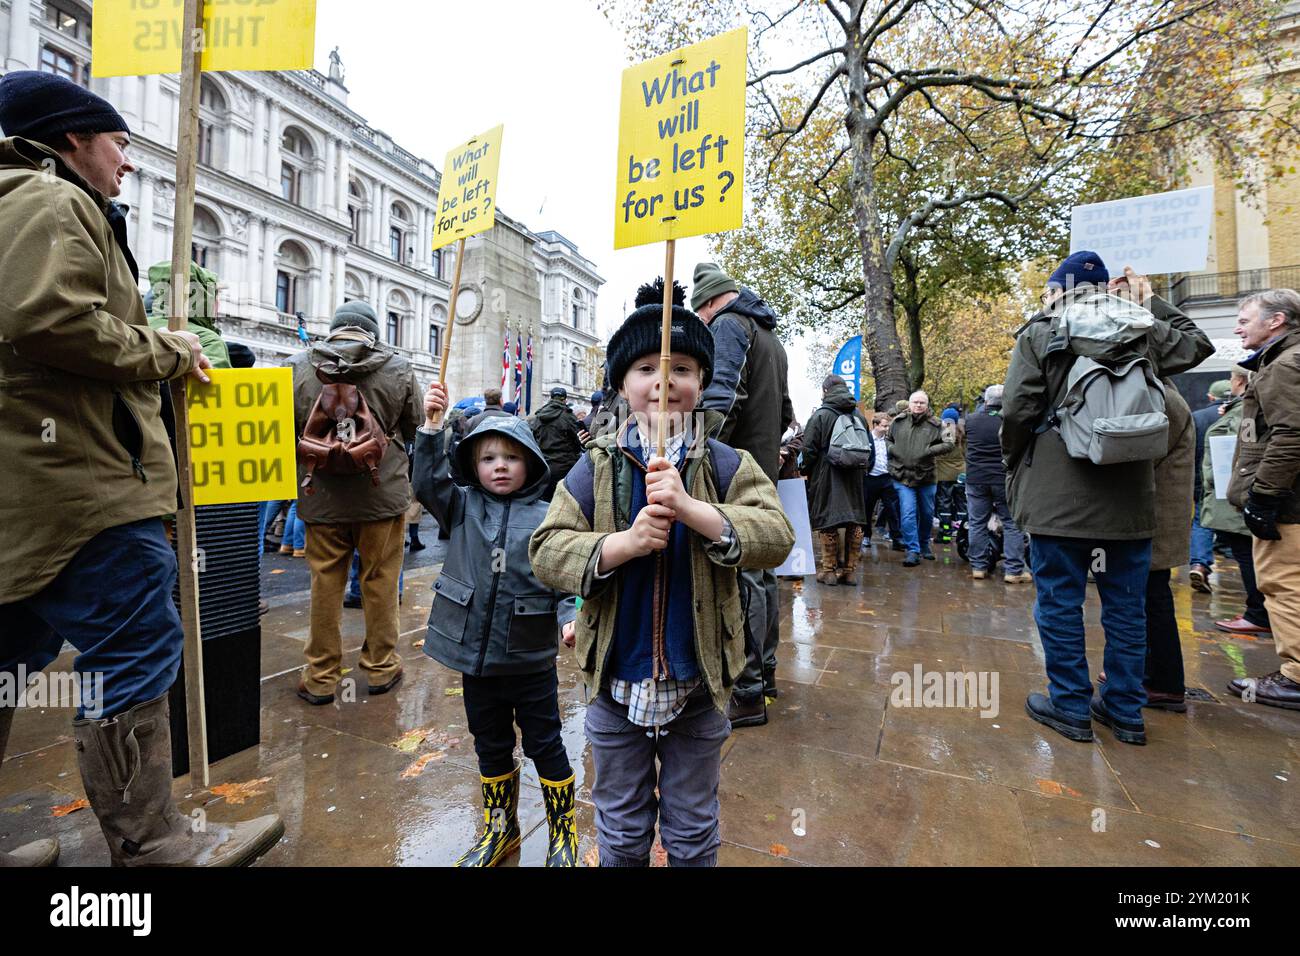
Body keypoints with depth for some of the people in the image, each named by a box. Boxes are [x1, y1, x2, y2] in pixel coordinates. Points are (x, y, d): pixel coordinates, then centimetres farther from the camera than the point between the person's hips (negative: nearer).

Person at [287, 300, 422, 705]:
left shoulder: (296, 367, -1)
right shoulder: (399, 368, -4)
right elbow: (415, 429, 6)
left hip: (321, 498, 1)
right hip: (383, 494, -1)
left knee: (325, 583, 10)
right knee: (380, 581, 10)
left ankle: (321, 676, 22)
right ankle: (381, 667, 23)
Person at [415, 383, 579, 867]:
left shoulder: (545, 517, -8)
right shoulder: (463, 507, 1)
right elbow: (428, 482, -12)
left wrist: (569, 615, -20)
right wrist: (432, 428, -20)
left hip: (531, 658, -3)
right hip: (476, 655, 3)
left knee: (545, 744, 13)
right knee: (491, 746, 22)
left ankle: (563, 829, 36)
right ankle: (500, 828, 44)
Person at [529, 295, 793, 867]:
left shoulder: (725, 466, -6)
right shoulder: (596, 468, -6)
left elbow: (777, 537, -17)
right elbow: (545, 553, -11)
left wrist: (689, 509, -31)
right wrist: (626, 542, -27)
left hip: (699, 683, 0)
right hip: (616, 681, 1)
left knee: (693, 835, 24)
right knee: (621, 834, 24)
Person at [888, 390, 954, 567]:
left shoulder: (935, 424, -1)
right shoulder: (898, 422, 3)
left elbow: (949, 443, -4)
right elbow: (887, 439, 17)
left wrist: (930, 451, -18)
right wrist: (892, 450, -2)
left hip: (926, 477, 1)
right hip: (903, 476, -1)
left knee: (927, 514, 15)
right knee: (908, 514, -10)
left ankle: (924, 545, 36)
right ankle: (912, 551, -4)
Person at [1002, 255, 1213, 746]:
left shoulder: (1040, 333, -4)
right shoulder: (1144, 330, 8)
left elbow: (1017, 412, -12)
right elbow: (1198, 344, 28)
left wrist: (1015, 468, 4)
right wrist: (1152, 303, 28)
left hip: (1058, 498, -4)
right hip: (1130, 497, 5)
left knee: (1060, 603, 6)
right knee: (1127, 606, 14)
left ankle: (1070, 707, 15)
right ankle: (1125, 711, 25)